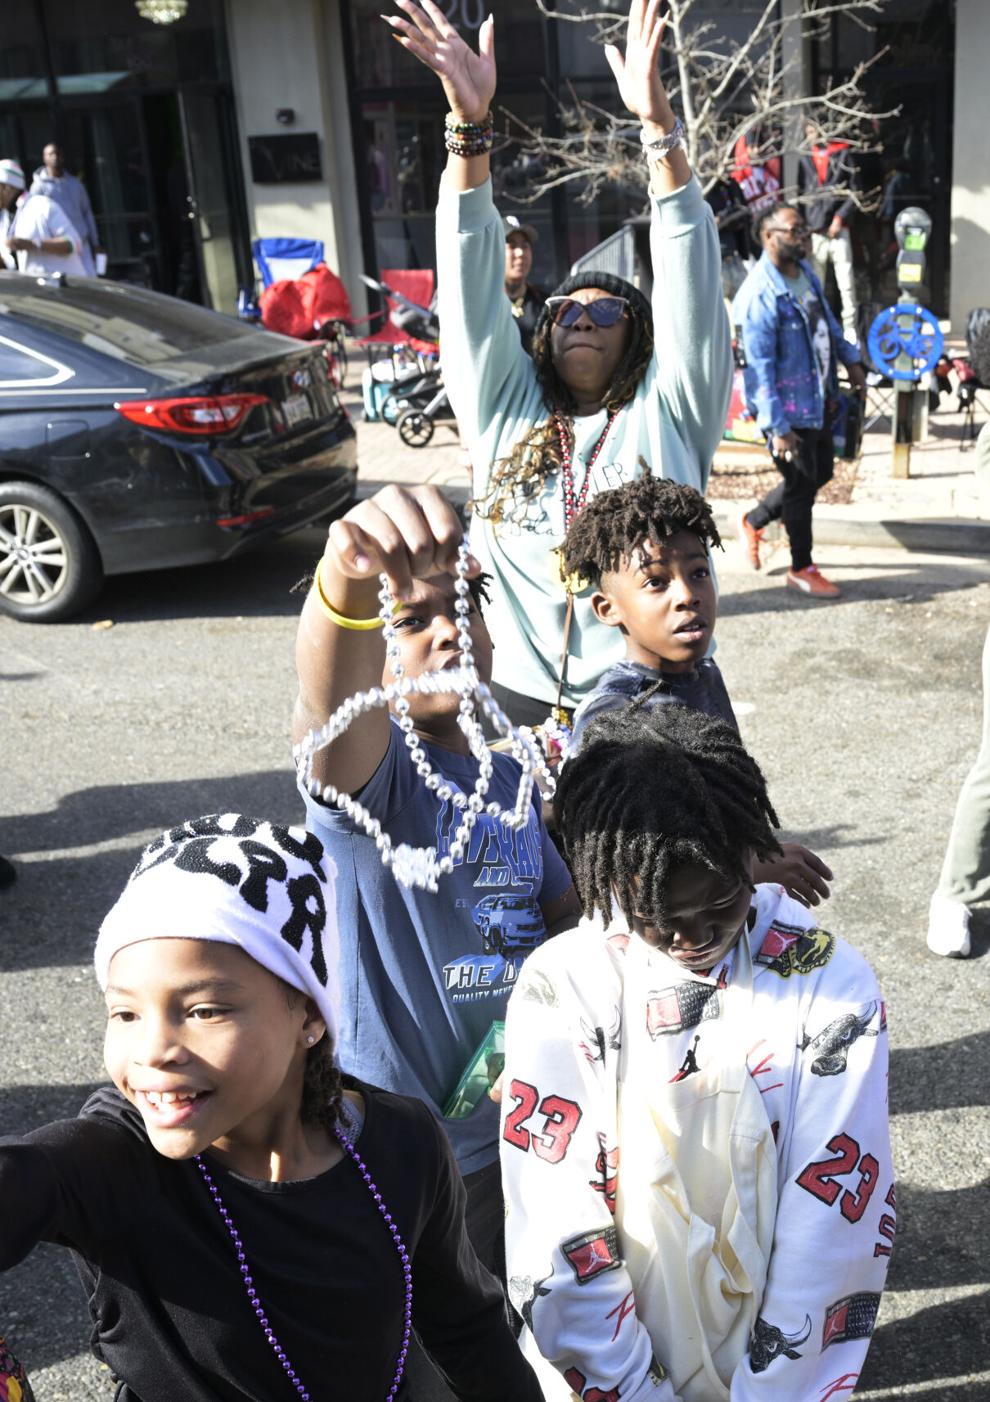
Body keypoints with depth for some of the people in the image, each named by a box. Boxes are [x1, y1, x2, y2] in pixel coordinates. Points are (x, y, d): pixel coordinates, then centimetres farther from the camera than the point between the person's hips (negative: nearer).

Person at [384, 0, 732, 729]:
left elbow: (691, 278, -9)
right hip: (521, 695, 2)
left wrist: (657, 123, -19)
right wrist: (470, 123, -11)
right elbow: (473, 275, -1)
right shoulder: (505, 407, 8)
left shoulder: (668, 413, 2)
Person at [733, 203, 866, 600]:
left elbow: (827, 321, 23)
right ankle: (802, 569, 23)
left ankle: (752, 521, 38)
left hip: (817, 399, 9)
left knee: (820, 472, 19)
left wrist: (850, 359, 20)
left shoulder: (806, 273, 5)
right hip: (787, 408, -9)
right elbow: (759, 366, -25)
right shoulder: (759, 296, -24)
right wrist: (776, 427, -25)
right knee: (801, 485, 4)